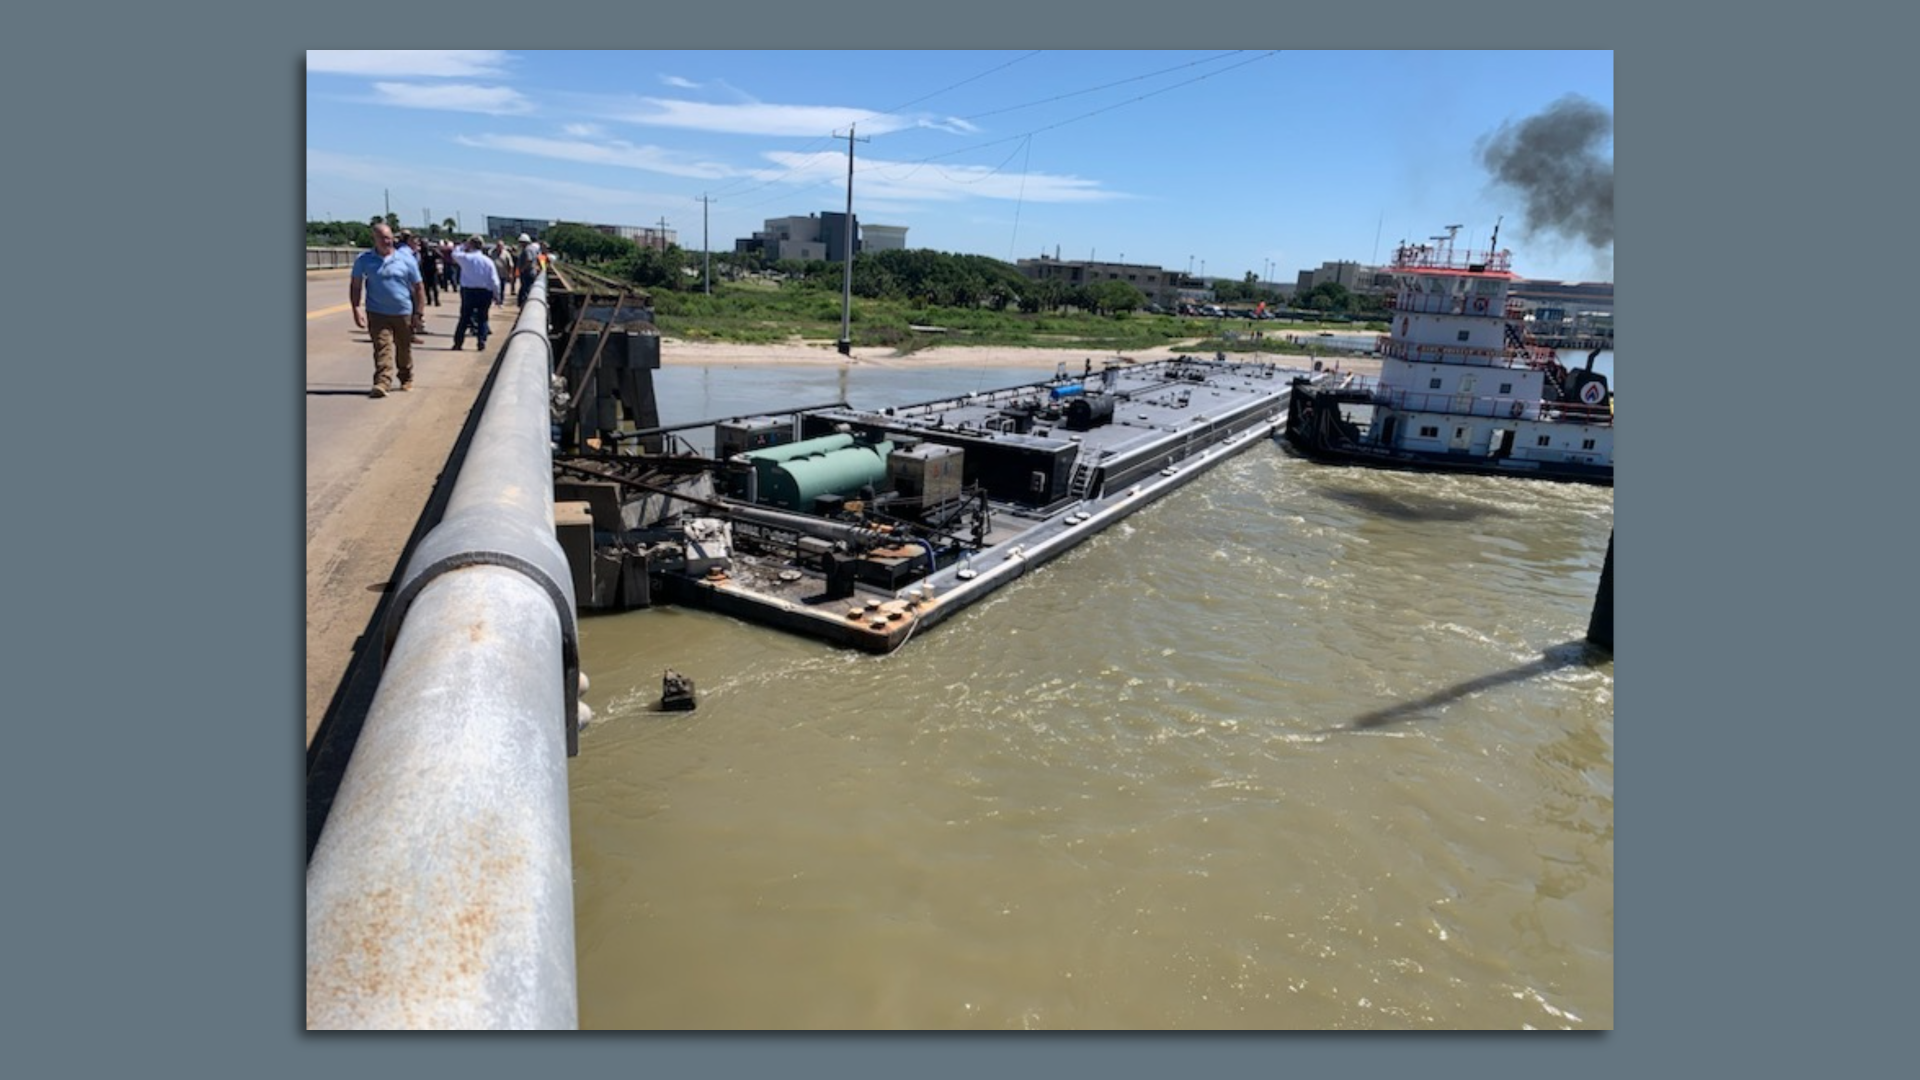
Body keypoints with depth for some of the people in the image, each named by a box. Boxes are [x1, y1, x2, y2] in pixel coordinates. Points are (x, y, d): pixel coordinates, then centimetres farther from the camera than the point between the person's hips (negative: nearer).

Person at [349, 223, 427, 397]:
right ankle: (382, 383, -20)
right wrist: (356, 309, -8)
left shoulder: (406, 259, 0)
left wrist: (419, 313, -1)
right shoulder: (364, 260, 1)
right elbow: (355, 286, 4)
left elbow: (418, 287, 4)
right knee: (382, 348, -13)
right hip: (377, 314, -1)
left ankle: (406, 379, 32)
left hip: (403, 313, 1)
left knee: (404, 349, 14)